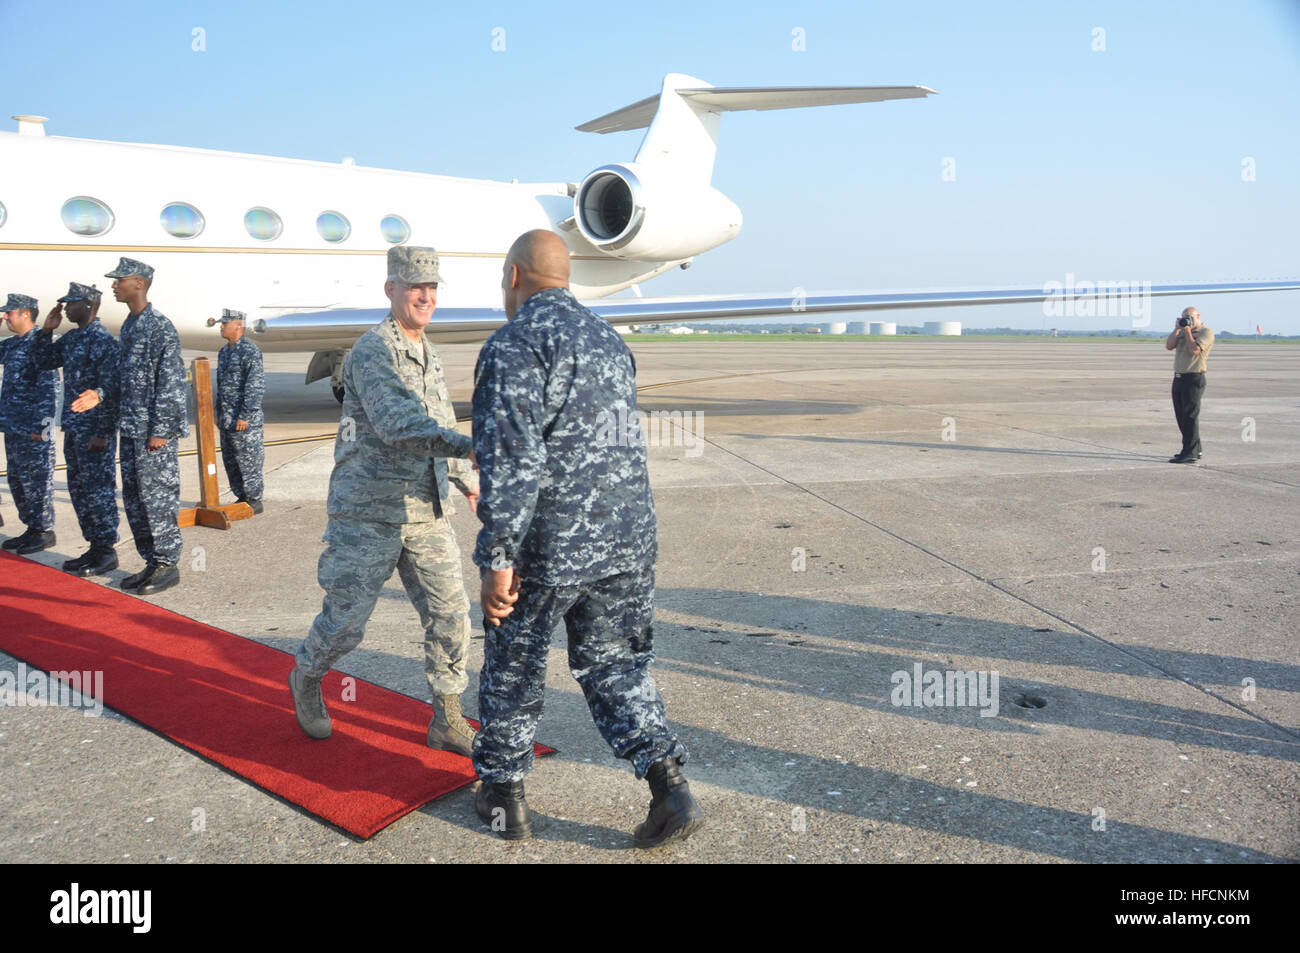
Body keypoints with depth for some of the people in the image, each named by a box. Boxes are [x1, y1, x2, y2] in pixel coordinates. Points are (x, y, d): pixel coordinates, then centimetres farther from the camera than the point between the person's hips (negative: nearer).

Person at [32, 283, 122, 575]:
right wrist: (46, 331, 9)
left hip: (95, 430, -9)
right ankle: (95, 547, 21)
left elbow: (109, 390, -18)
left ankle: (106, 551, 4)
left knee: (98, 490, -4)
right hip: (73, 428, 9)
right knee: (79, 489, 13)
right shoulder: (71, 338, 13)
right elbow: (43, 360, 25)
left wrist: (102, 432, -21)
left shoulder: (103, 341, -13)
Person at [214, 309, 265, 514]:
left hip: (244, 418, -9)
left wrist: (245, 416, -21)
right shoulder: (224, 352, 16)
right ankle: (242, 497, 22)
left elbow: (256, 386, -18)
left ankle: (254, 501, 3)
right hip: (227, 418, 9)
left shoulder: (250, 351, -12)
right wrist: (219, 414, 20)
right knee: (230, 460, 12)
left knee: (248, 459, -5)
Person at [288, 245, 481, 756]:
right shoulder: (372, 352, -13)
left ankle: (447, 721, 14)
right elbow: (397, 425, -29)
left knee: (450, 613, 2)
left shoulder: (428, 355, 14)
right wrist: (468, 447, -42)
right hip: (369, 511, -7)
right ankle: (306, 679, 33)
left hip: (427, 511, 7)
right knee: (347, 616, 2)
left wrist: (468, 480, 32)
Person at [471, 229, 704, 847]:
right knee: (613, 662, 16)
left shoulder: (514, 344, -11)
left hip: (548, 542, -6)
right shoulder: (609, 340, 14)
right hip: (627, 537, 7)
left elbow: (510, 459, -20)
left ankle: (503, 795, 29)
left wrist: (499, 559, -17)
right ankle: (669, 785, 6)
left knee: (513, 666, 13)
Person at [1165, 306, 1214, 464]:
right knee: (1181, 416, 11)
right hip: (1179, 378, 8)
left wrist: (1187, 331, -10)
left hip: (1194, 379, -8)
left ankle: (1190, 453, -9)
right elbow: (1169, 346, 7)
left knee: (1190, 416, -10)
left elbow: (1194, 350, -18)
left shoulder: (1206, 333, -4)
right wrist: (1177, 329, 0)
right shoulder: (1183, 331, 19)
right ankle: (1195, 449, 21)